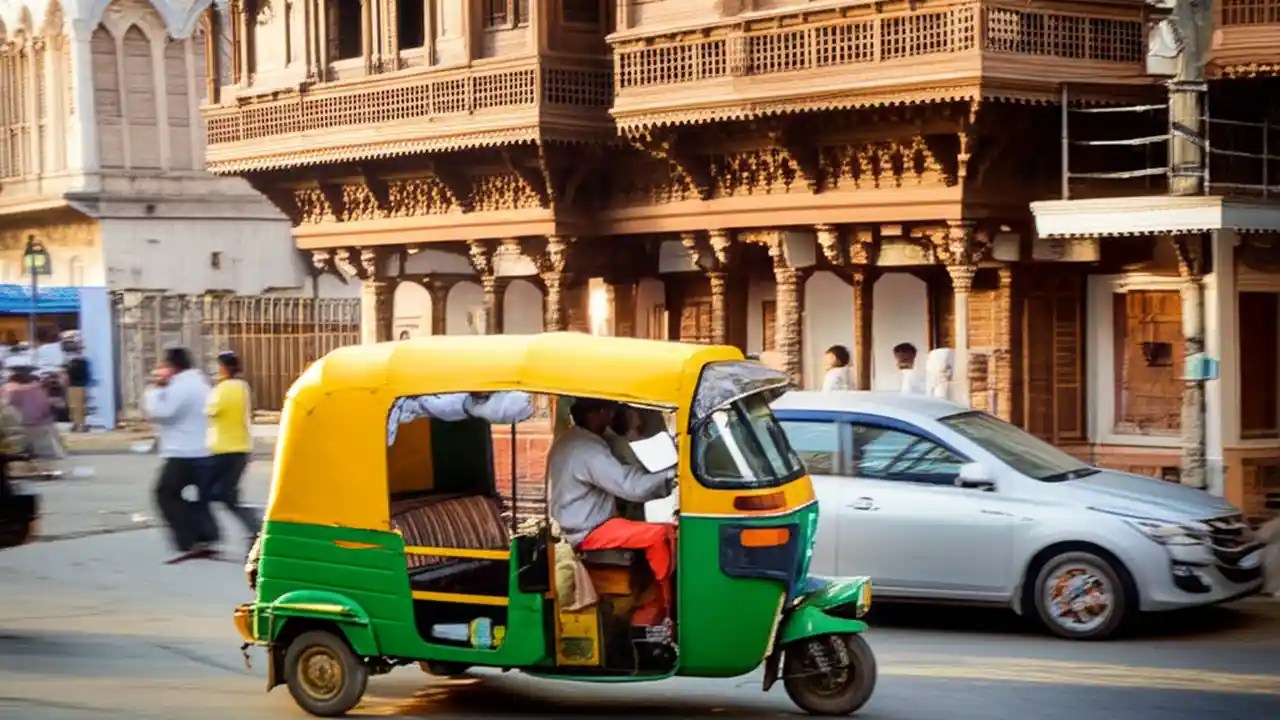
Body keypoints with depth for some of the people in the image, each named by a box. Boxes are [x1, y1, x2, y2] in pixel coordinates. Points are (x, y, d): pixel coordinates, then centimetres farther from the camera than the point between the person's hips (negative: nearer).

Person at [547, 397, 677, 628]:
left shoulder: (572, 442, 13)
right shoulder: (588, 450, -21)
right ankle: (669, 605, -7)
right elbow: (630, 487, -26)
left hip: (586, 525, 10)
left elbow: (618, 479, 19)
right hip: (589, 531, -10)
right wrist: (670, 476, -13)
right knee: (659, 536, -23)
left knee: (668, 531, 4)